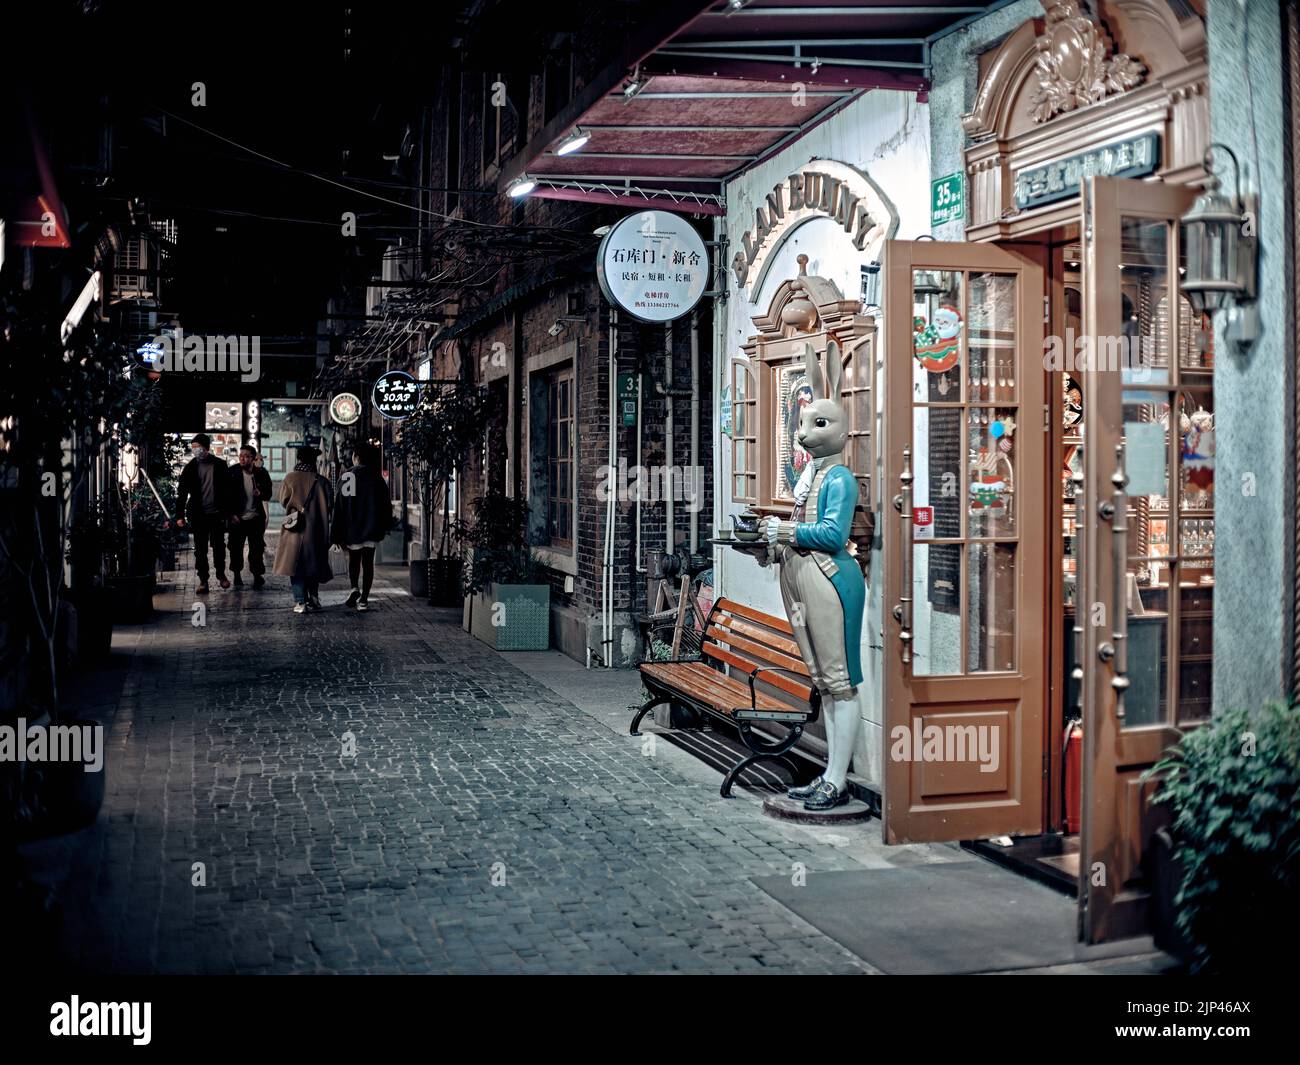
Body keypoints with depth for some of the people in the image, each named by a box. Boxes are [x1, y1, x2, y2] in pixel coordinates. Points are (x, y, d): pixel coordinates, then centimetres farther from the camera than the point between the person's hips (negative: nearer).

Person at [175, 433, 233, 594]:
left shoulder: (220, 465, 1)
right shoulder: (190, 467, 2)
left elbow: (228, 489, 4)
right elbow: (181, 492, 2)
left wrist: (230, 512, 0)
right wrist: (180, 515, -5)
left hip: (217, 514, 0)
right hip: (198, 515, 0)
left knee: (219, 546, 8)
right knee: (200, 549, 2)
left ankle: (221, 575, 26)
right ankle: (203, 581, 7)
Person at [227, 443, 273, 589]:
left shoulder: (261, 473, -1)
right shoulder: (232, 472, -4)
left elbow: (268, 494, 9)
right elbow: (227, 494, 0)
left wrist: (261, 493, -14)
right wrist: (232, 514, -6)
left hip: (256, 518, 0)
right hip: (237, 518, 0)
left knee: (257, 549, 0)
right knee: (236, 548, 7)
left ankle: (257, 575, 11)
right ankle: (237, 576, 22)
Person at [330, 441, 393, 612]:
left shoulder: (345, 477, -4)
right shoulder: (376, 478, -2)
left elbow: (338, 507, -4)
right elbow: (386, 504, 0)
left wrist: (336, 534, 0)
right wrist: (386, 526, 12)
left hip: (350, 528, 0)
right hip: (371, 529, 0)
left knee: (353, 559, 18)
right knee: (368, 562, 5)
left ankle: (355, 588, -4)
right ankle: (363, 599, 2)